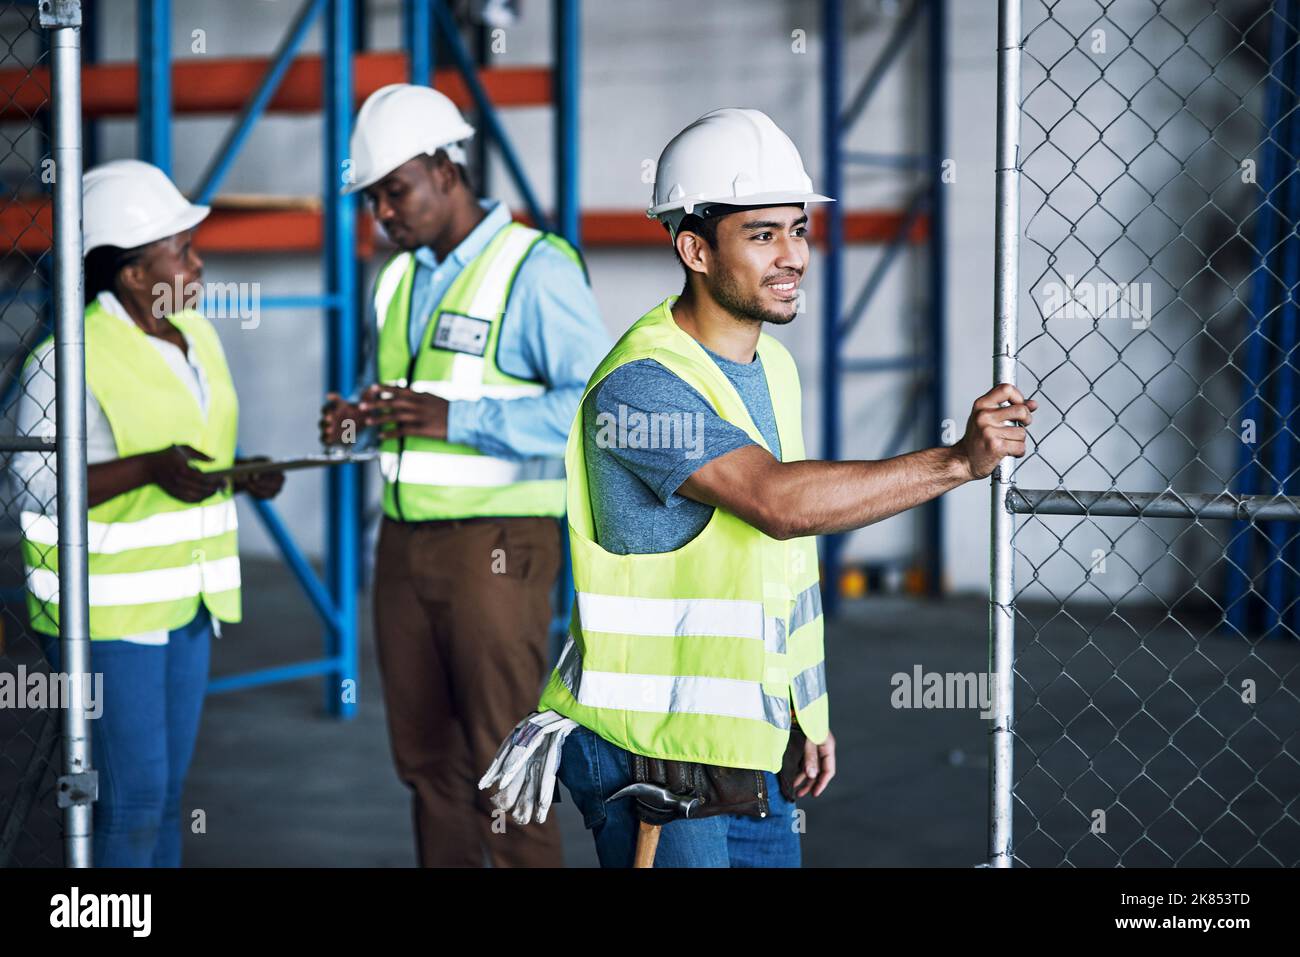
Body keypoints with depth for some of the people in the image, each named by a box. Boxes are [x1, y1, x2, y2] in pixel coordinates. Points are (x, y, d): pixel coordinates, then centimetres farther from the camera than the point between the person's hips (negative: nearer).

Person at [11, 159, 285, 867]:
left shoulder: (194, 336, 9)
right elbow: (36, 482, -17)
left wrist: (243, 477, -1)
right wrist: (150, 470, -27)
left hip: (182, 603, 8)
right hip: (106, 610, -8)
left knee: (164, 796, 12)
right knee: (130, 800, -8)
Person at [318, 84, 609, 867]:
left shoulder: (536, 269, -11)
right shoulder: (401, 279, 13)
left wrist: (460, 420, -28)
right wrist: (358, 420, 1)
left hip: (496, 547, -7)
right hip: (406, 541, 8)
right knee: (426, 758, 10)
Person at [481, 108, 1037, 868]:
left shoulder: (774, 367, 11)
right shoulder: (643, 384, -19)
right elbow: (778, 502, -32)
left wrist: (803, 713, 18)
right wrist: (956, 462, -35)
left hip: (754, 752, 8)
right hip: (656, 759, -8)